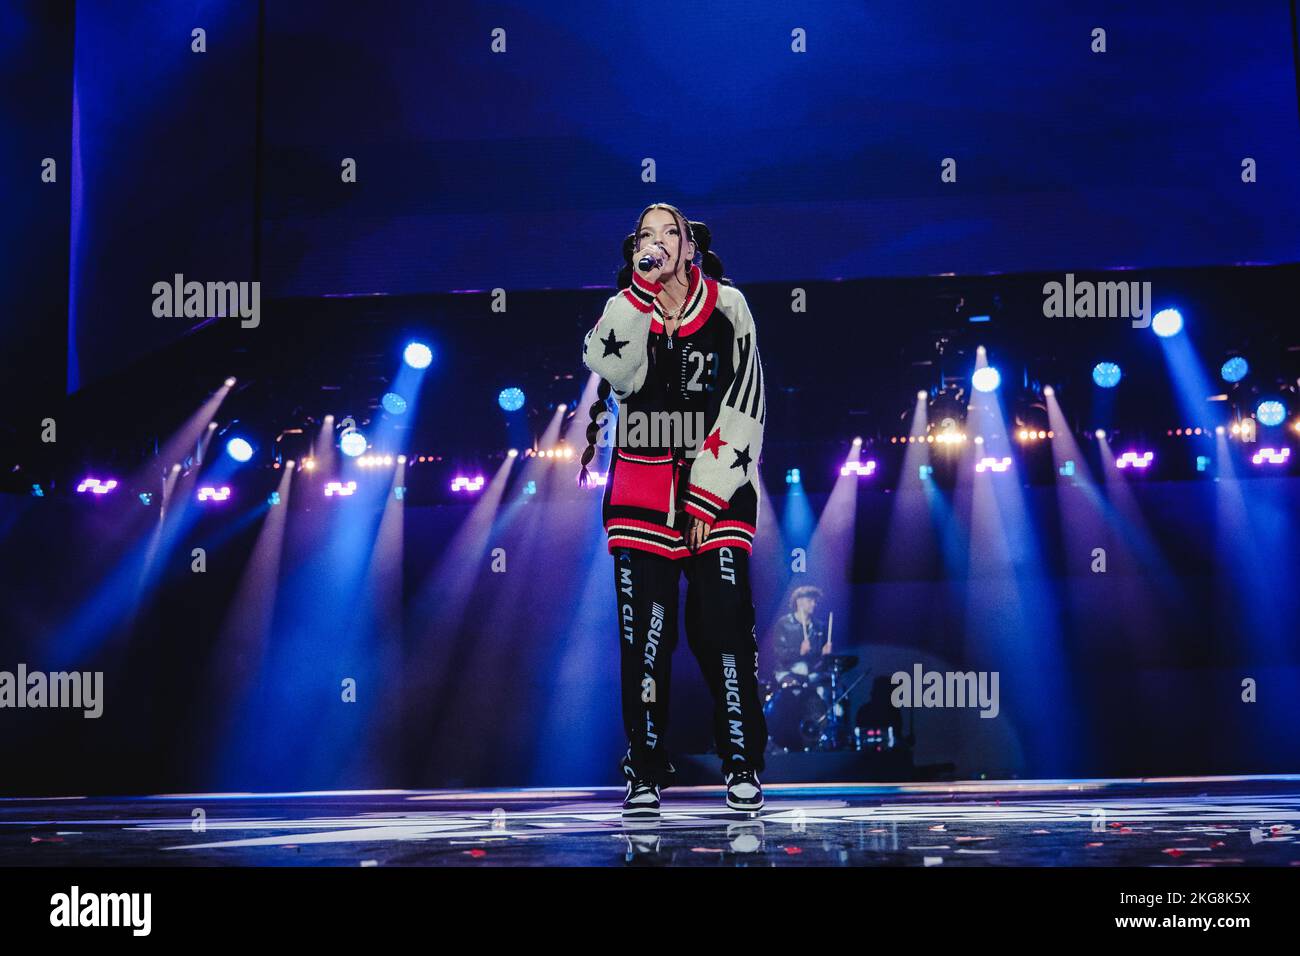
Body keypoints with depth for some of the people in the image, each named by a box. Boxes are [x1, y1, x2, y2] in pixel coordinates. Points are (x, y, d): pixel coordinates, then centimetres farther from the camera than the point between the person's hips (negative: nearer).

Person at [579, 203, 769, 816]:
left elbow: (744, 403, -5)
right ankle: (645, 772, 8)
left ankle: (742, 765, 2)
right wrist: (642, 291, -19)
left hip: (716, 489, -1)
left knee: (724, 623, -10)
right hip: (641, 494, 2)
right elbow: (616, 372, -16)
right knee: (643, 632, -1)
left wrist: (707, 495, -11)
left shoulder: (725, 306, 1)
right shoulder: (624, 310, 6)